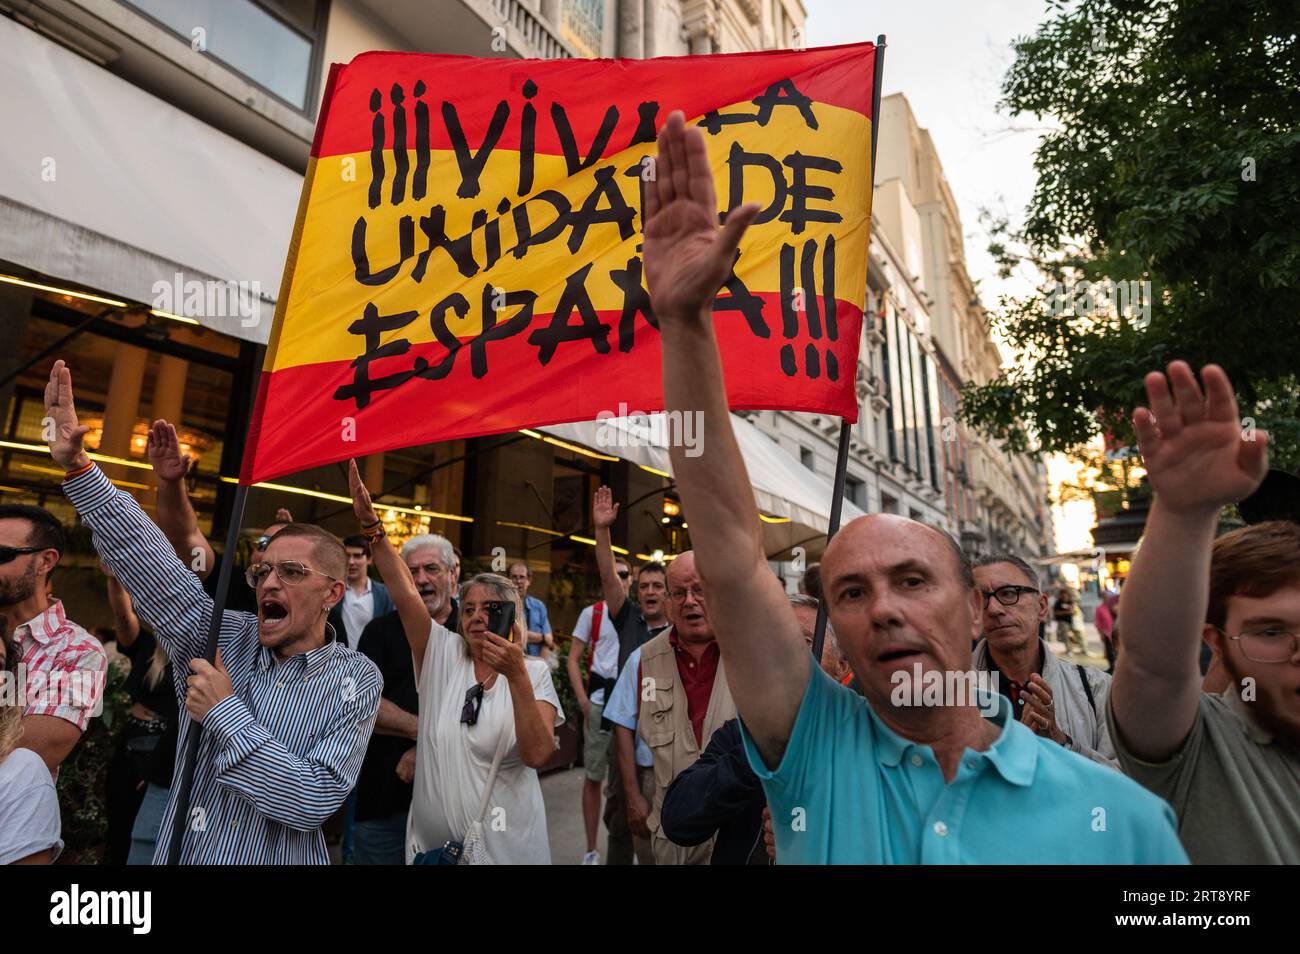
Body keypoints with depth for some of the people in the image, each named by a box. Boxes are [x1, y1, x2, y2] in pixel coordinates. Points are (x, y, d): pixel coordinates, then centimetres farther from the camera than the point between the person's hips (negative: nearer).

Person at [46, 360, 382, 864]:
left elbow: (315, 799, -23)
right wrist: (76, 466, -17)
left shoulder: (356, 681, -16)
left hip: (277, 858, -3)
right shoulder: (225, 637, -7)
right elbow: (150, 562, -10)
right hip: (175, 854, 3)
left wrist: (225, 712, -24)